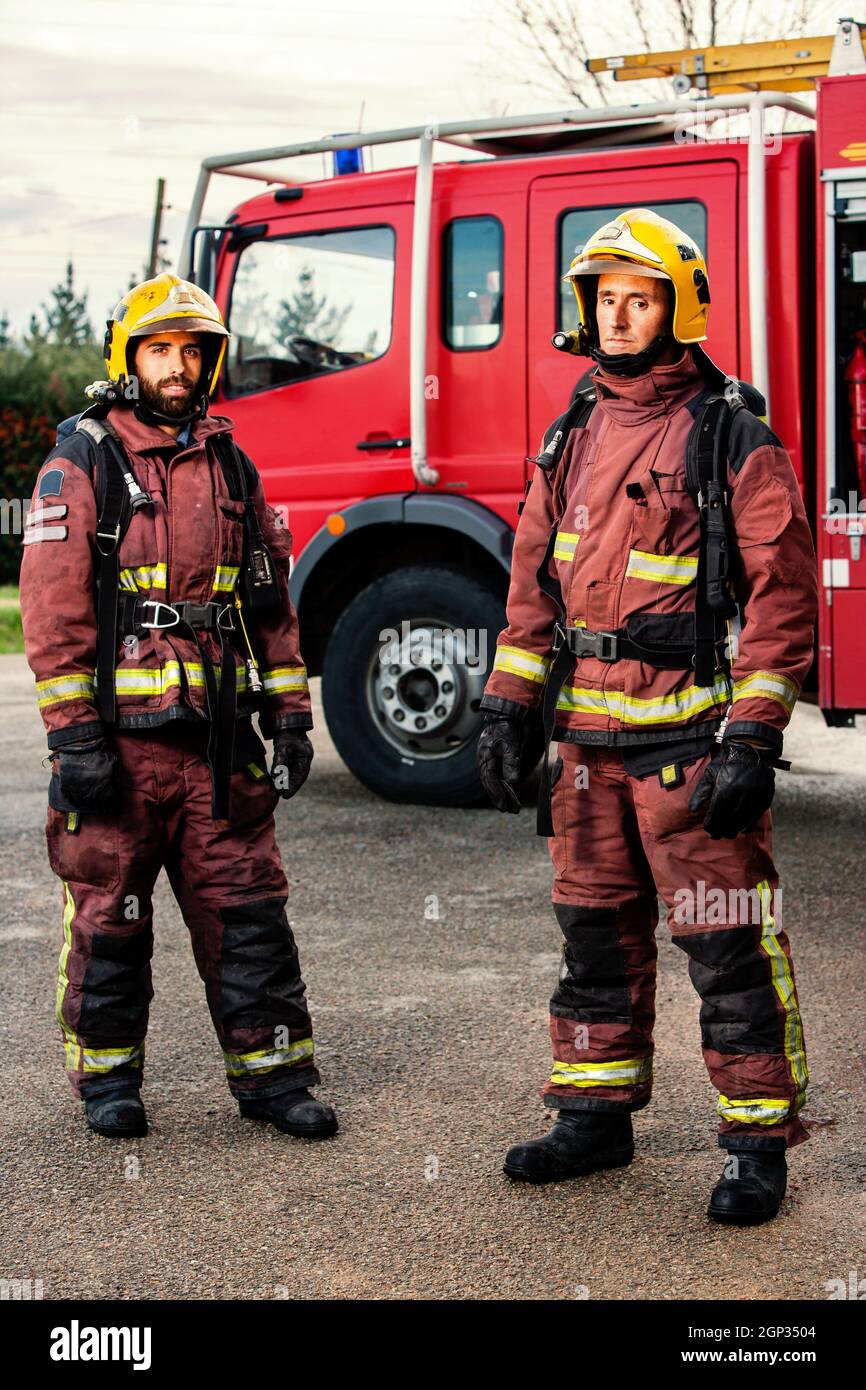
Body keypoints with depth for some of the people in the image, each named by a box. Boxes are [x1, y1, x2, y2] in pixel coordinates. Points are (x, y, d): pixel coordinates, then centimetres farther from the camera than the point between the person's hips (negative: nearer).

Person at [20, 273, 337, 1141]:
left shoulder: (231, 468, 13)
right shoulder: (82, 464, -2)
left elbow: (271, 601, 16)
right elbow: (52, 608, -8)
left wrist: (290, 716, 9)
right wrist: (74, 736, -14)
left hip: (220, 739, 4)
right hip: (120, 737, -4)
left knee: (247, 910, 5)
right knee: (109, 917, 6)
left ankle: (271, 1074, 14)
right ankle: (106, 1077, 21)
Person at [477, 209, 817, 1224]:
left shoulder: (731, 437, -7)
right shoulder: (574, 434, 13)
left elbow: (781, 591, -10)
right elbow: (535, 577, 17)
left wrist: (754, 738, -16)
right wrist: (506, 708, 11)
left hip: (690, 737, -6)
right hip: (588, 738, 6)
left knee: (727, 946, -1)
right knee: (594, 933, 14)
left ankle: (759, 1142, 11)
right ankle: (595, 1116, 27)